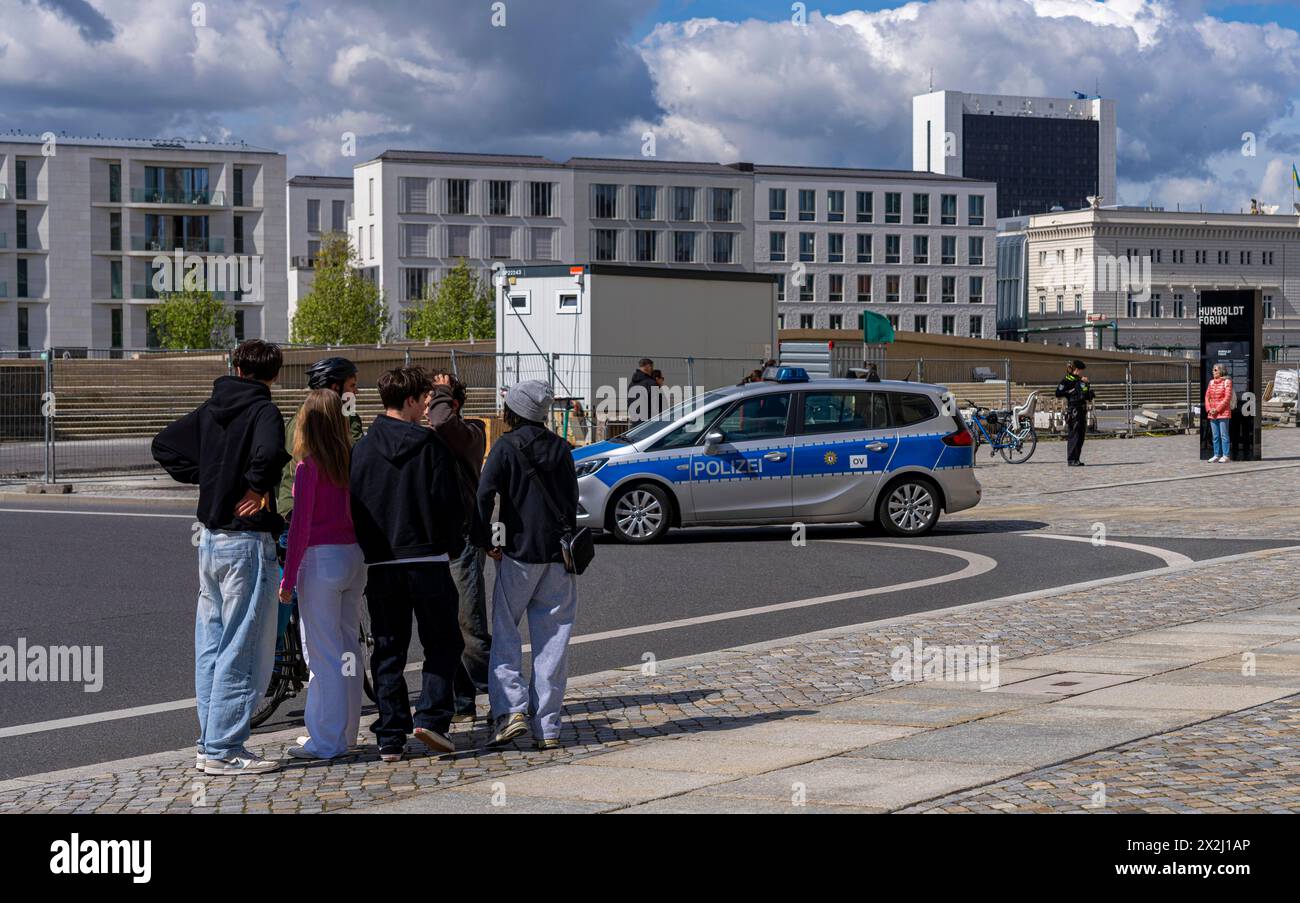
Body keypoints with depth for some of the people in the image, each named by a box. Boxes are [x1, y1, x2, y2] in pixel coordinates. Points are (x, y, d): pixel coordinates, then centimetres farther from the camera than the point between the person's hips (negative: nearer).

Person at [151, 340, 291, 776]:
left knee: (211, 646, 14)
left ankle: (210, 743, 20)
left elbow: (163, 445, 19)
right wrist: (260, 488, -16)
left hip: (211, 538, 8)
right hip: (247, 539, -8)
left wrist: (206, 476, 14)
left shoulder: (211, 408, 11)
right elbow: (269, 452, -33)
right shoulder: (263, 411, -12)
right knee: (243, 649, -3)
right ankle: (223, 750, -1)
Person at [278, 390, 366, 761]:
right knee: (348, 647, 13)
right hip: (355, 557, 6)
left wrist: (287, 578, -7)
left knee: (322, 652, -1)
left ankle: (326, 740, 2)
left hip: (321, 559, -6)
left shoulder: (309, 466, -11)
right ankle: (345, 734, 21)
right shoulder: (351, 461, 5)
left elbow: (300, 526, -12)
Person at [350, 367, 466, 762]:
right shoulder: (430, 445, -5)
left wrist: (368, 549, 15)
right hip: (427, 560, -3)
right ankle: (431, 717, -6)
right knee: (442, 644, 9)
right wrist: (449, 546, 8)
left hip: (379, 564, 3)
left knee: (388, 651, 9)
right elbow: (450, 503, -6)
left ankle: (390, 737, 7)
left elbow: (350, 507, 5)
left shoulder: (361, 450, 3)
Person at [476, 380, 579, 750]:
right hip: (559, 553, 4)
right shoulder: (560, 448, 9)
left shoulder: (507, 447, -5)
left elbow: (485, 494, -17)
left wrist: (485, 541, -8)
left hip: (519, 553, -4)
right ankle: (547, 726, 5)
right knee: (553, 639, 5)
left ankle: (510, 709, -9)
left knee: (505, 633, 6)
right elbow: (573, 498, 11)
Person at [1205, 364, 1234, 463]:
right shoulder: (1211, 382, 12)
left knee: (1224, 435, -5)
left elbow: (1227, 398, -11)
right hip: (1212, 413, 6)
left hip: (1223, 413, -6)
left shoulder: (1227, 382, -5)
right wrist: (1209, 409, -2)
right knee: (1215, 436, 8)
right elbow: (1207, 396, 12)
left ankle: (1226, 456, -2)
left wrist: (1217, 409, -14)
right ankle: (1216, 455, 12)